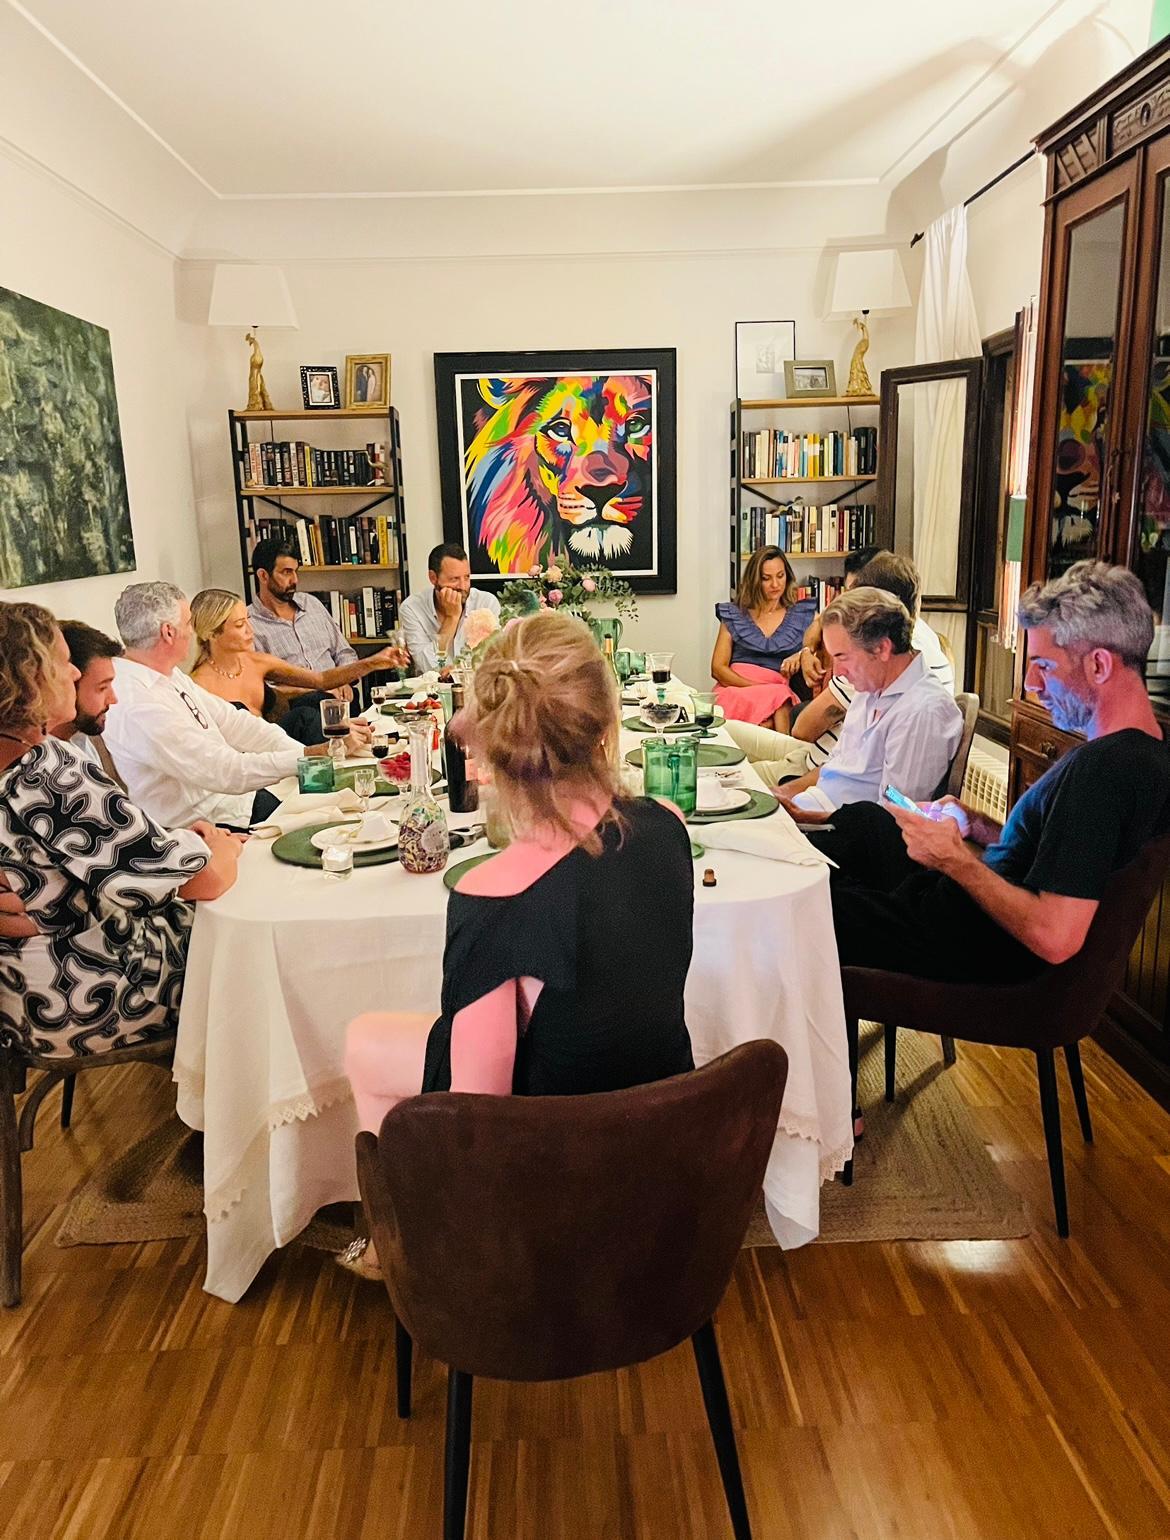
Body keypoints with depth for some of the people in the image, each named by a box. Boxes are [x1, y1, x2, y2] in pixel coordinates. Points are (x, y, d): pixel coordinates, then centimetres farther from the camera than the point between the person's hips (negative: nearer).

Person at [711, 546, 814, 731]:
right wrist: (759, 687, -9)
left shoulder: (803, 614, 18)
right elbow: (717, 668, 7)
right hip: (734, 690, -1)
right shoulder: (733, 616, 16)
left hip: (783, 696, 1)